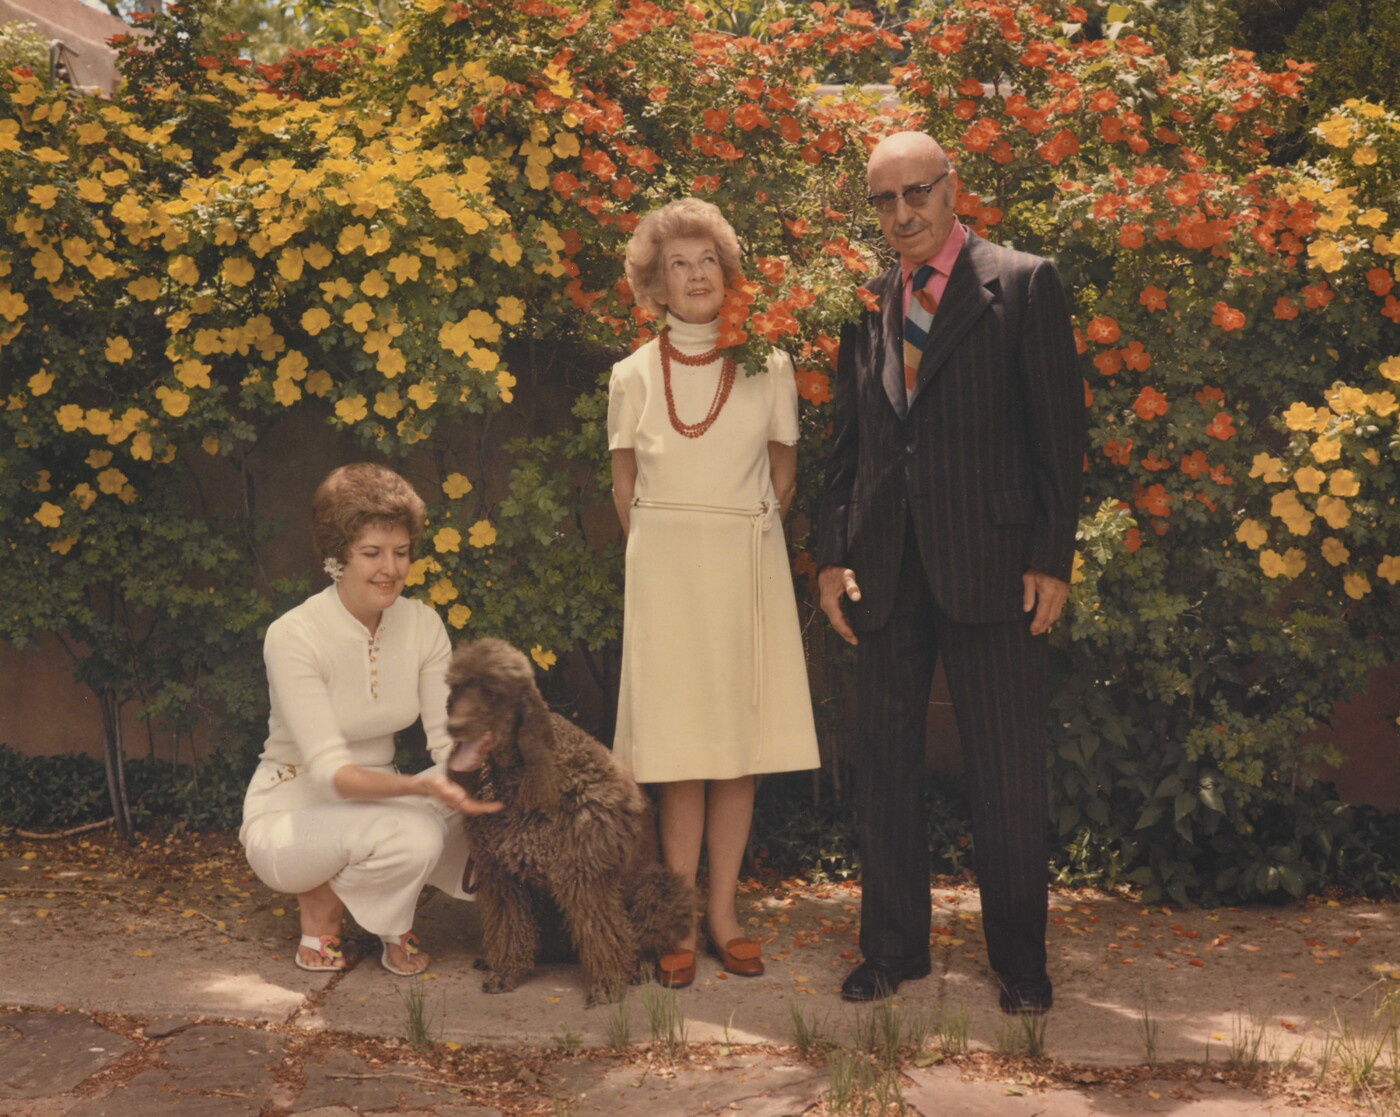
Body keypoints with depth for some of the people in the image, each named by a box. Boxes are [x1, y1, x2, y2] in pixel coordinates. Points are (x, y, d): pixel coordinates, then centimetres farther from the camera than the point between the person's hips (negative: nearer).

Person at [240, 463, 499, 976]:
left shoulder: (422, 625, -5)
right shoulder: (293, 636, -22)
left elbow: (448, 738, -9)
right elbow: (329, 771, -29)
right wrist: (418, 788, -45)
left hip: (375, 803, 6)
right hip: (290, 815, -6)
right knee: (410, 835, -34)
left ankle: (390, 921, 0)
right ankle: (320, 903, -4)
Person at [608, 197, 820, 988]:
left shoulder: (769, 365, 4)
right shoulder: (635, 375, 3)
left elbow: (784, 478, 13)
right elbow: (626, 489, 12)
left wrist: (740, 537, 11)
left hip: (749, 567, 1)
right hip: (665, 574, -1)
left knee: (742, 746, 2)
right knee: (682, 751, -3)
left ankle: (724, 911, 12)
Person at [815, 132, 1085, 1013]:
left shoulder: (1023, 285, 0)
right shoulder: (866, 306, 12)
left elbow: (1060, 429, -3)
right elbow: (845, 443, 15)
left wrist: (1051, 556, -9)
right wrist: (833, 553, 6)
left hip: (990, 566, -4)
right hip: (887, 569, 4)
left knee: (1009, 771, 3)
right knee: (888, 764, 11)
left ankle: (1020, 960, 16)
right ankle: (895, 947, 23)